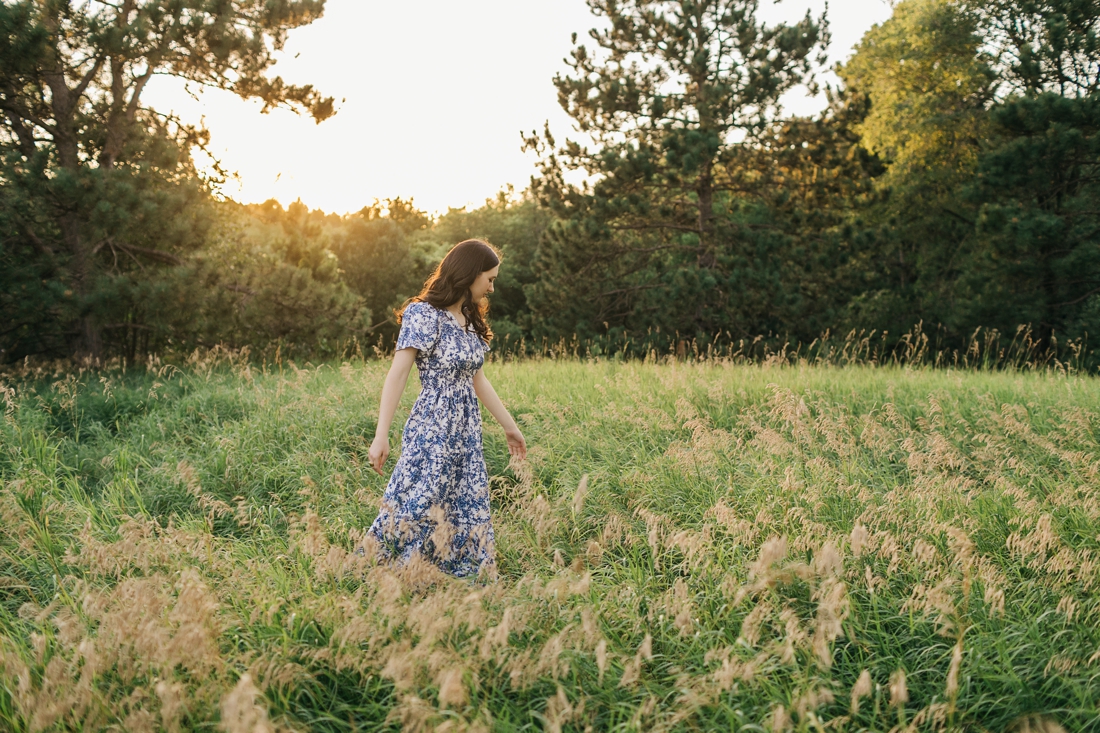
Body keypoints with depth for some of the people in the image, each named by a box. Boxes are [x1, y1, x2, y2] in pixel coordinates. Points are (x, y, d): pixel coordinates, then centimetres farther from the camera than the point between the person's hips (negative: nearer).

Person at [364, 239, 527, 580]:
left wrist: (509, 425, 23)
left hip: (467, 433, 8)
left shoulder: (470, 319, 12)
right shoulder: (423, 315, -12)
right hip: (432, 431, -8)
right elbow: (397, 375, -15)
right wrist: (381, 437, -20)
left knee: (467, 514, 9)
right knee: (415, 509, -6)